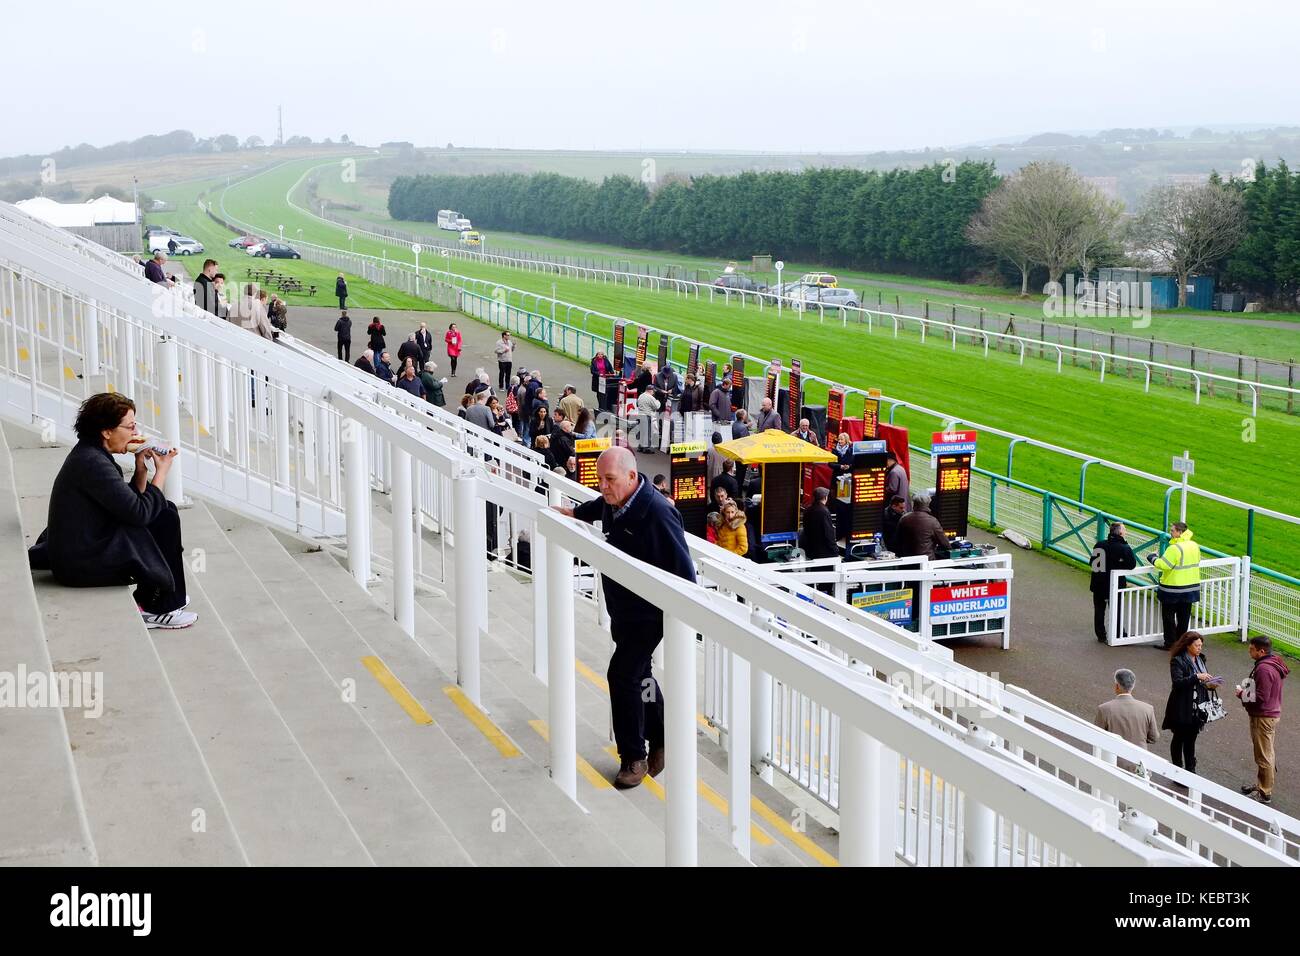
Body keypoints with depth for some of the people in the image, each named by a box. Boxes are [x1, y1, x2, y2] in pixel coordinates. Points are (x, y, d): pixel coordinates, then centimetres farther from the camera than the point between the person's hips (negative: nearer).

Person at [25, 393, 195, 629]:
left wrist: (141, 467, 0)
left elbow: (131, 501, 13)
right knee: (165, 519, -11)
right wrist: (162, 472, -12)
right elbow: (139, 512, -23)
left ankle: (148, 600, 17)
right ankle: (160, 609, 1)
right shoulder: (93, 464, -22)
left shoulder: (90, 453, 11)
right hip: (80, 565, -10)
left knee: (165, 511, 14)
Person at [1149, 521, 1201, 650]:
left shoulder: (1175, 548, -23)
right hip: (1191, 587, 8)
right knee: (1183, 617, 16)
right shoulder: (1195, 546, 4)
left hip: (1173, 589, -8)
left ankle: (1170, 643, 7)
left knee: (1168, 616, 5)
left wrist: (1153, 559, -8)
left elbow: (1164, 565, -25)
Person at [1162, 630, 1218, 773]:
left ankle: (1190, 770, 22)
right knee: (1179, 739, 5)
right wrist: (1197, 677, -28)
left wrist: (1208, 684, -2)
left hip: (1197, 708, 6)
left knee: (1191, 739, 14)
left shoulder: (1200, 659, 9)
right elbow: (1177, 682, -23)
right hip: (1182, 709, -6)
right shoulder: (1177, 661, -13)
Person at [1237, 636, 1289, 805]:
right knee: (1267, 753, 21)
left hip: (1263, 717, -11)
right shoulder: (1273, 664, 8)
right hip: (1272, 714, 11)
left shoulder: (1264, 669, -25)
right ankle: (1261, 784, 35)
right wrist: (1246, 691, 7)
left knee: (1263, 756, -1)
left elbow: (1260, 698, -27)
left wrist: (1242, 694, -13)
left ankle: (1264, 794, 8)